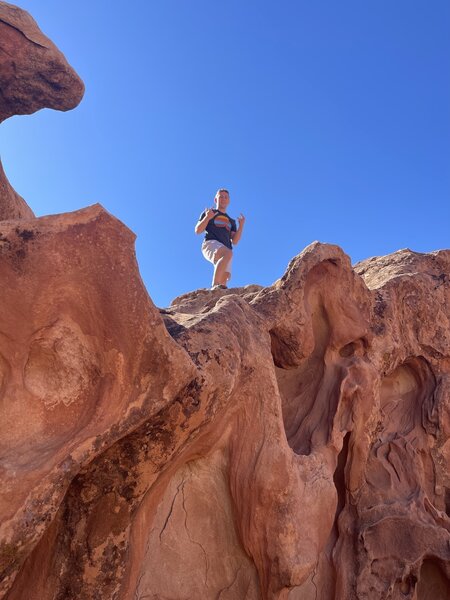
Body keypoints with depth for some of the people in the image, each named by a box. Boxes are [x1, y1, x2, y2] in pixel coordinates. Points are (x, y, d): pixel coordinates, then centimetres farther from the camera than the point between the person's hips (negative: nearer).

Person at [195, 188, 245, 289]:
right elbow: (198, 230, 9)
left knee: (224, 278, -17)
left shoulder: (231, 221, 31)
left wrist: (241, 225, 8)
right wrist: (207, 217, -4)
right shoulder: (208, 212, 21)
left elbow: (234, 241, 19)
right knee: (228, 253, -37)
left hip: (226, 249, 5)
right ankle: (215, 286, -47)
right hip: (210, 244, -5)